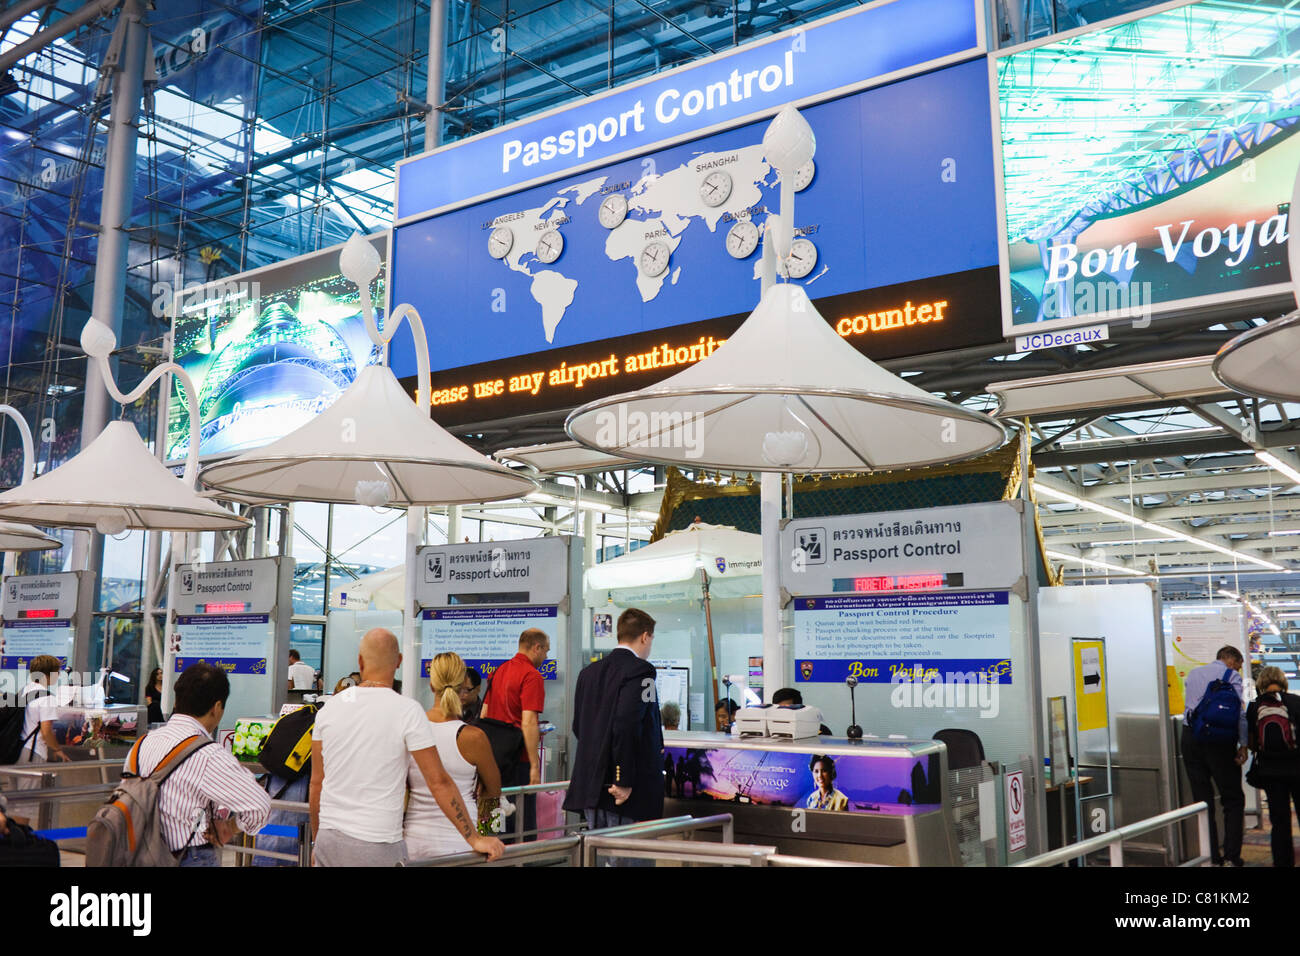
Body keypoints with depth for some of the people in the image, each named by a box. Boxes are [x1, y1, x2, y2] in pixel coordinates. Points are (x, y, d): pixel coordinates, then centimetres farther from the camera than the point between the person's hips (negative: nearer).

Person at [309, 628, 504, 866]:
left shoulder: (328, 708, 3)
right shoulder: (407, 710, -11)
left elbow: (316, 784, 9)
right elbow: (439, 783, -11)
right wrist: (474, 839, -4)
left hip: (329, 838, 5)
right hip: (377, 846, -5)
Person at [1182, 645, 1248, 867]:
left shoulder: (1193, 674, 19)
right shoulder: (1231, 675, 1)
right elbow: (1239, 712, -8)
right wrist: (1243, 745, -5)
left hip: (1189, 737, 5)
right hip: (1218, 739, -5)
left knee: (1202, 799, 9)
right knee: (1233, 799, 6)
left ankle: (1211, 856, 10)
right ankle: (1232, 856, 1)